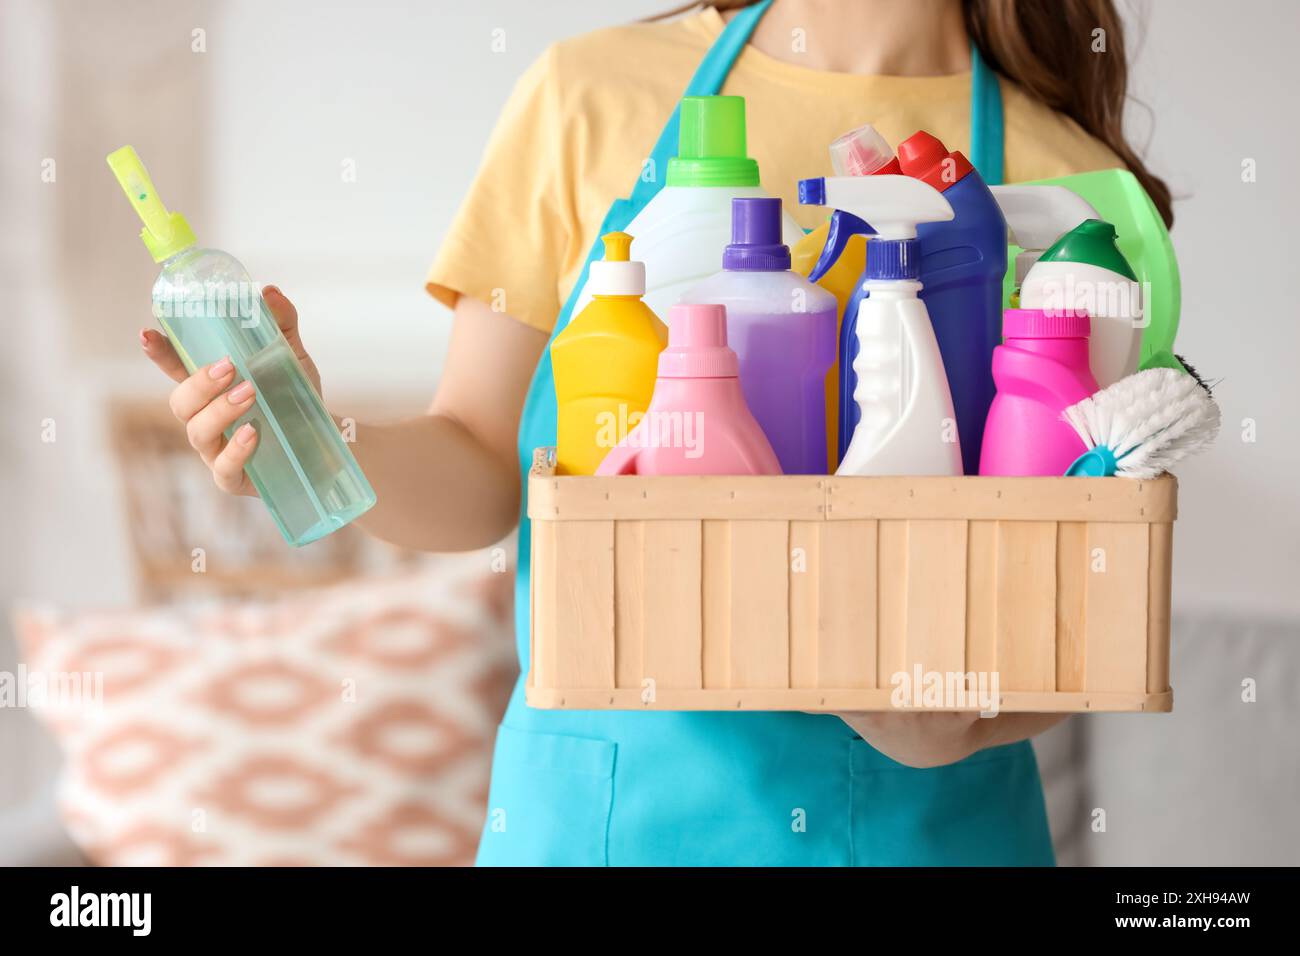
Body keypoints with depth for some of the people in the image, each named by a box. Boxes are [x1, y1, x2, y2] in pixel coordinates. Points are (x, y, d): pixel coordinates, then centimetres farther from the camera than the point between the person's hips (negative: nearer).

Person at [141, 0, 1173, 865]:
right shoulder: (588, 97, 1)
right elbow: (480, 473, 3)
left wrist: (967, 718, -20)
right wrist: (312, 444, -15)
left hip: (919, 815, -1)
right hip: (594, 802, 1)